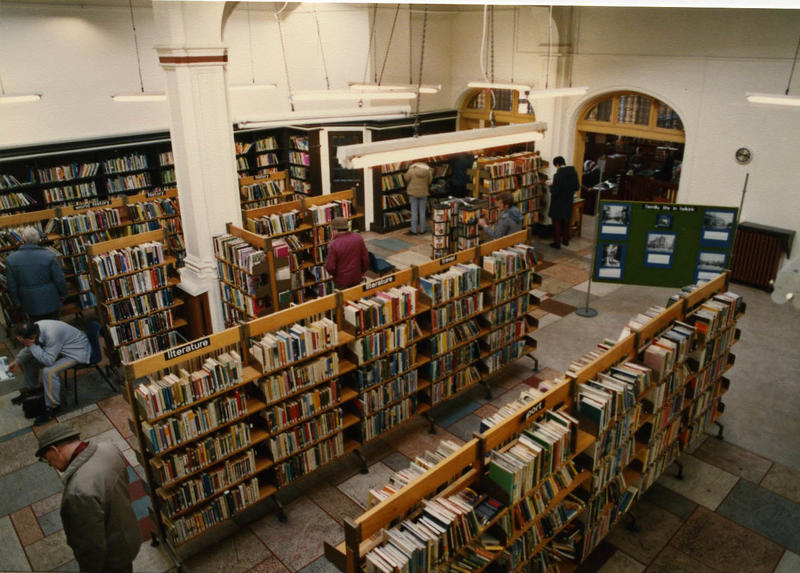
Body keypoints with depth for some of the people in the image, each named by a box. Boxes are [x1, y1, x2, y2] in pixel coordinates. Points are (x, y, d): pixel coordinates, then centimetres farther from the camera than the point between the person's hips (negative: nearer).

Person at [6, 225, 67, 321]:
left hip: (30, 305, 2)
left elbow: (11, 286, -2)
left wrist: (17, 301, 12)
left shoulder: (11, 259, -11)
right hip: (51, 302, -1)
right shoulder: (49, 256, -19)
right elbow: (60, 280, -12)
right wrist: (63, 294, 6)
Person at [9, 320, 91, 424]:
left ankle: (52, 407, -8)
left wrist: (31, 346, -35)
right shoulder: (35, 328, -13)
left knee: (49, 372, -27)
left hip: (77, 352, -9)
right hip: (59, 348, 9)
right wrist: (18, 361, -2)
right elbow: (28, 348, 9)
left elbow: (48, 361, -33)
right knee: (28, 358, 10)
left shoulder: (52, 334, -38)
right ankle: (31, 389, 34)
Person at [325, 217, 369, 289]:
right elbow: (365, 258, 1)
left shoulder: (334, 245, -21)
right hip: (357, 279, 4)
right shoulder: (358, 238, -8)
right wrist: (363, 272, 16)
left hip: (342, 282, -4)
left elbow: (330, 268, -16)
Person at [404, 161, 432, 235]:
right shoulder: (428, 170, -8)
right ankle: (422, 230, 13)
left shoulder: (411, 170, -15)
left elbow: (406, 178, 0)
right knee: (422, 212, 8)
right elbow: (430, 181, 4)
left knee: (414, 212, 4)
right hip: (424, 193, 2)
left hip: (413, 193, -2)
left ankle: (413, 230, 8)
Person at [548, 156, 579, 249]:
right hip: (568, 202, 6)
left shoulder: (558, 175, -23)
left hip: (558, 203, -6)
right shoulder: (574, 172, -4)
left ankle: (557, 242, 10)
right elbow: (577, 187, 4)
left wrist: (551, 185, -4)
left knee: (557, 222, 7)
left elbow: (554, 191, -23)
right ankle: (565, 240, 31)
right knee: (566, 221, 21)